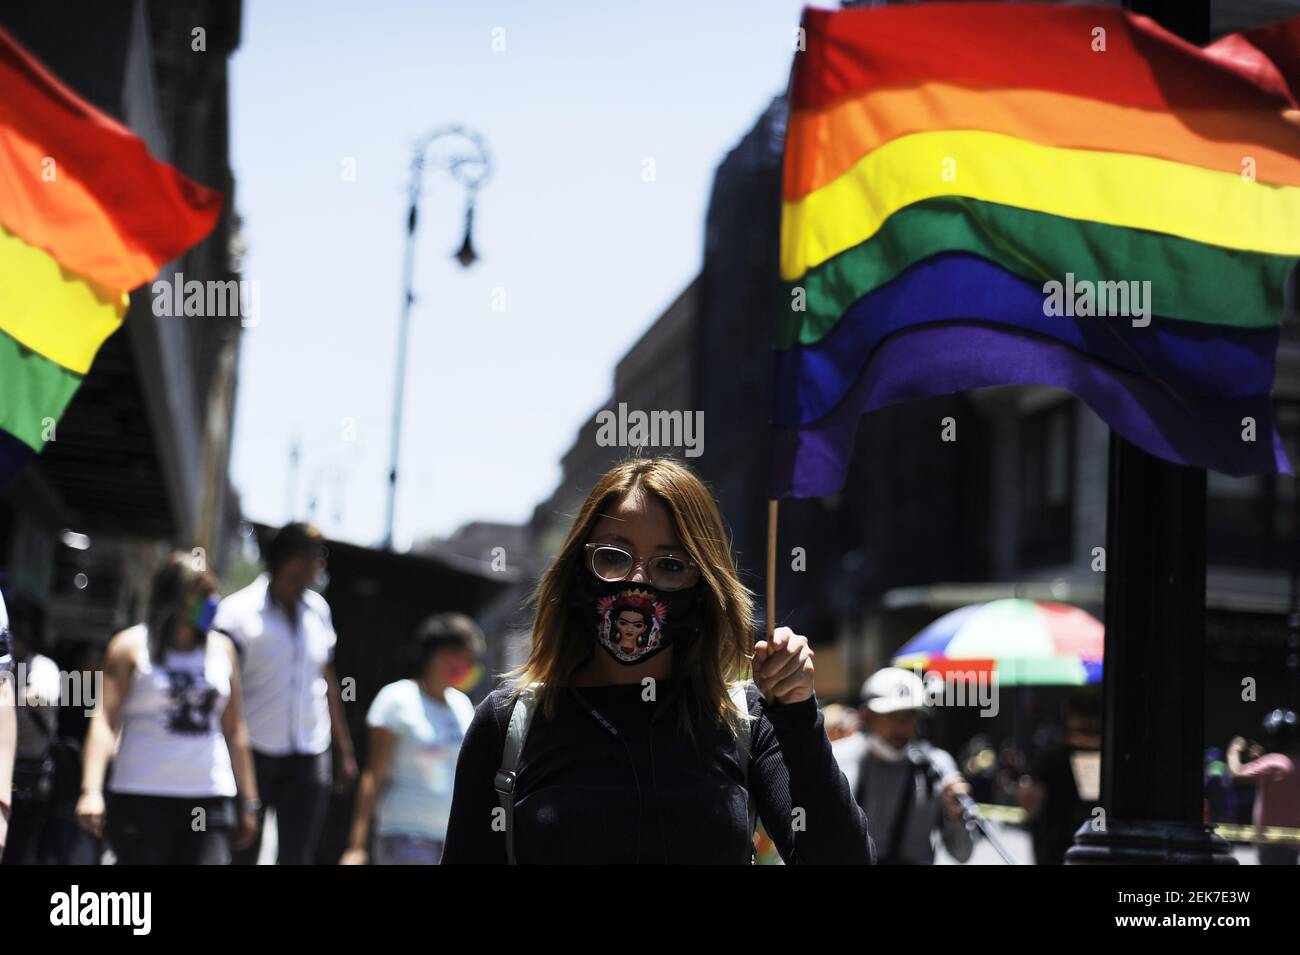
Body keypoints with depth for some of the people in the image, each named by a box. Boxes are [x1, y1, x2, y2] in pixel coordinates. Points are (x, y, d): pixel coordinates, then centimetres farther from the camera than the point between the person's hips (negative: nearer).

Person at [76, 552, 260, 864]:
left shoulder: (221, 649, 13)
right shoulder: (131, 646, 1)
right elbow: (105, 720, -8)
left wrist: (248, 801, 16)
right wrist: (91, 791, -21)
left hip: (211, 797, 3)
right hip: (141, 798, -3)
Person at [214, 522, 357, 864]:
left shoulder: (318, 609, 9)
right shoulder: (239, 612, -8)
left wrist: (345, 750, 18)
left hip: (310, 756, 4)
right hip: (253, 755, -4)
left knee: (298, 858, -1)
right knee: (241, 855, 4)